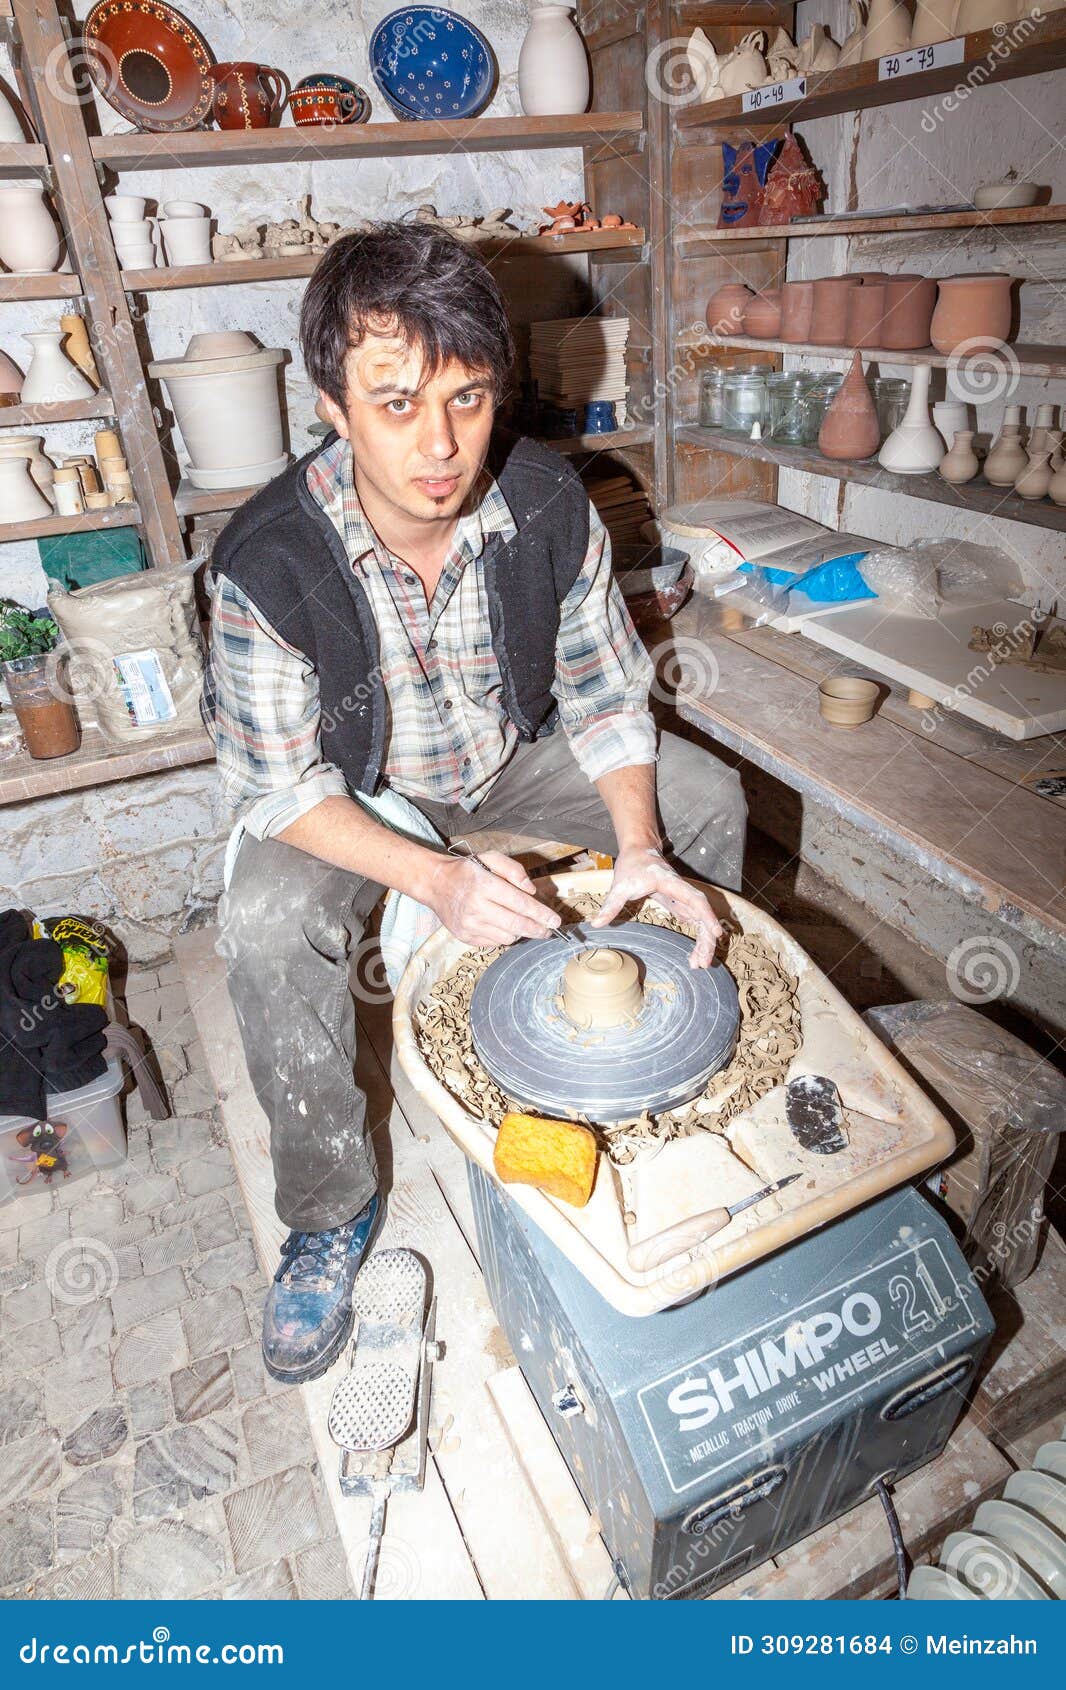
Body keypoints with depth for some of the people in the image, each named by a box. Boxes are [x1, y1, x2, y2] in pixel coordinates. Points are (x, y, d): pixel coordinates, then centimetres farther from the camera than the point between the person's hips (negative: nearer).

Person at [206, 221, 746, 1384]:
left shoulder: (548, 503, -19)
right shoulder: (266, 562, -28)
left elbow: (605, 694, -10)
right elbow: (281, 788, -22)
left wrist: (637, 848, -27)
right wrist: (436, 879, -37)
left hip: (516, 755, 4)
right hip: (354, 795, -3)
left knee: (708, 799, -7)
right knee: (265, 930, -30)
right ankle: (330, 1214, -4)